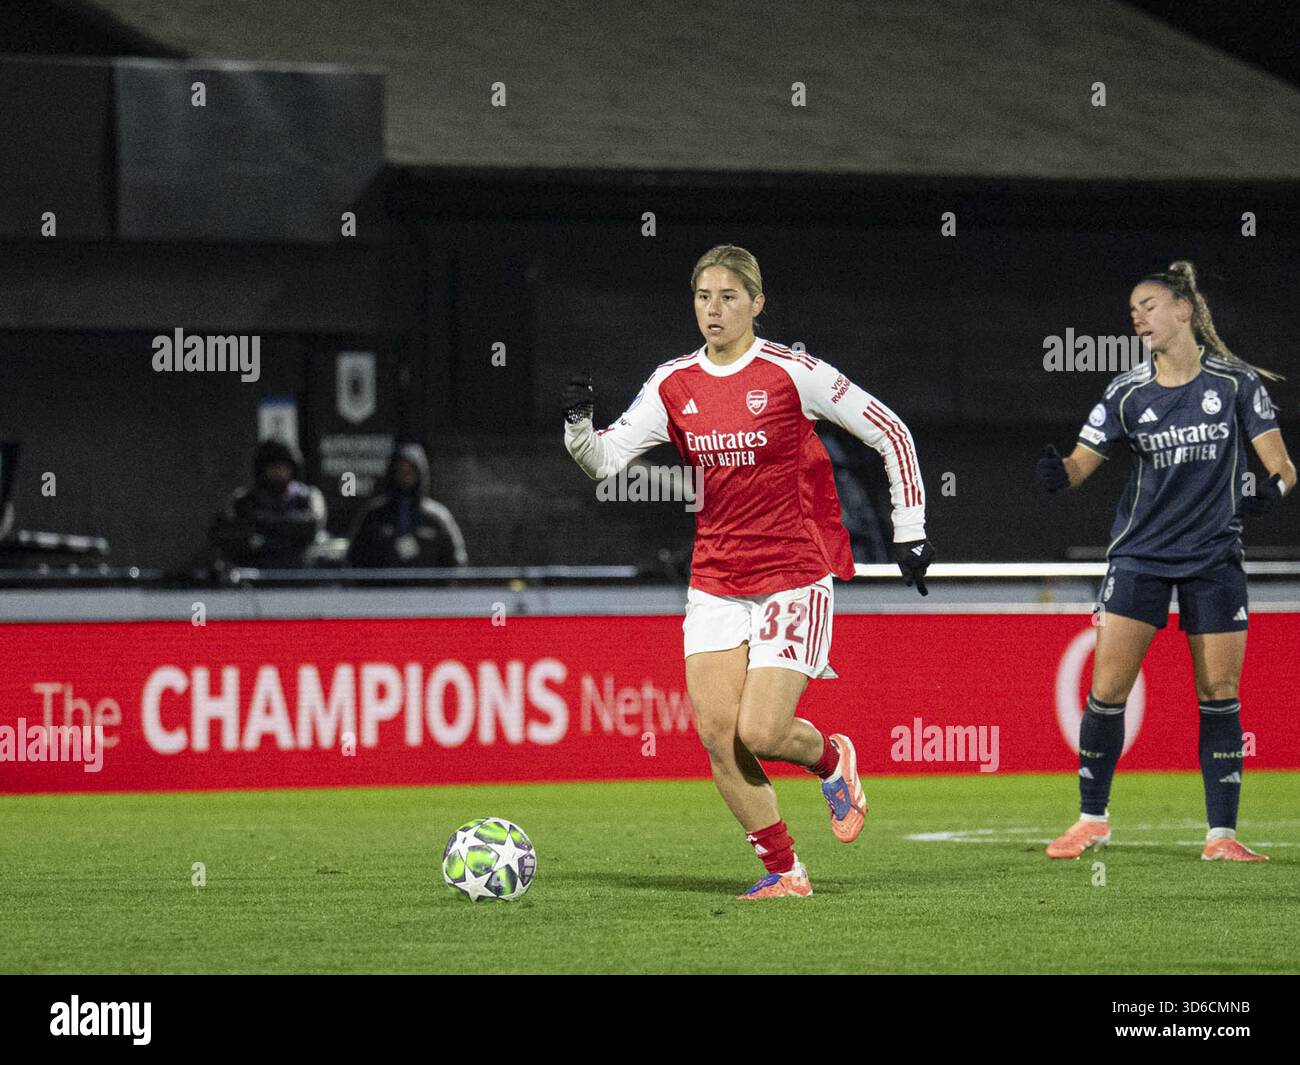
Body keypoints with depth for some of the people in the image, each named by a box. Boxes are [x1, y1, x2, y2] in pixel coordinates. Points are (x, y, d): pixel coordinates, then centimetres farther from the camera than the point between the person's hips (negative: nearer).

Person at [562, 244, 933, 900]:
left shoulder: (790, 373, -9)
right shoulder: (674, 385, 4)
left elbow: (890, 433, -3)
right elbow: (604, 460, 2)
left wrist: (909, 533, -3)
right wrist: (578, 426, -21)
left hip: (794, 577, -5)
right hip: (715, 580, 5)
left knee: (760, 732, -14)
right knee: (717, 733, -6)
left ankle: (831, 760, 21)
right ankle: (782, 870, 9)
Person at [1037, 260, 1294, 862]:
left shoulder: (1236, 382, -1)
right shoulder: (1127, 393, 2)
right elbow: (1082, 463, -3)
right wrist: (1057, 473, -25)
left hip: (1214, 558, -1)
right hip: (1140, 554, 1)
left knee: (1220, 694, -1)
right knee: (1107, 688, -6)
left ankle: (1221, 835, 4)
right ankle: (1092, 819, 9)